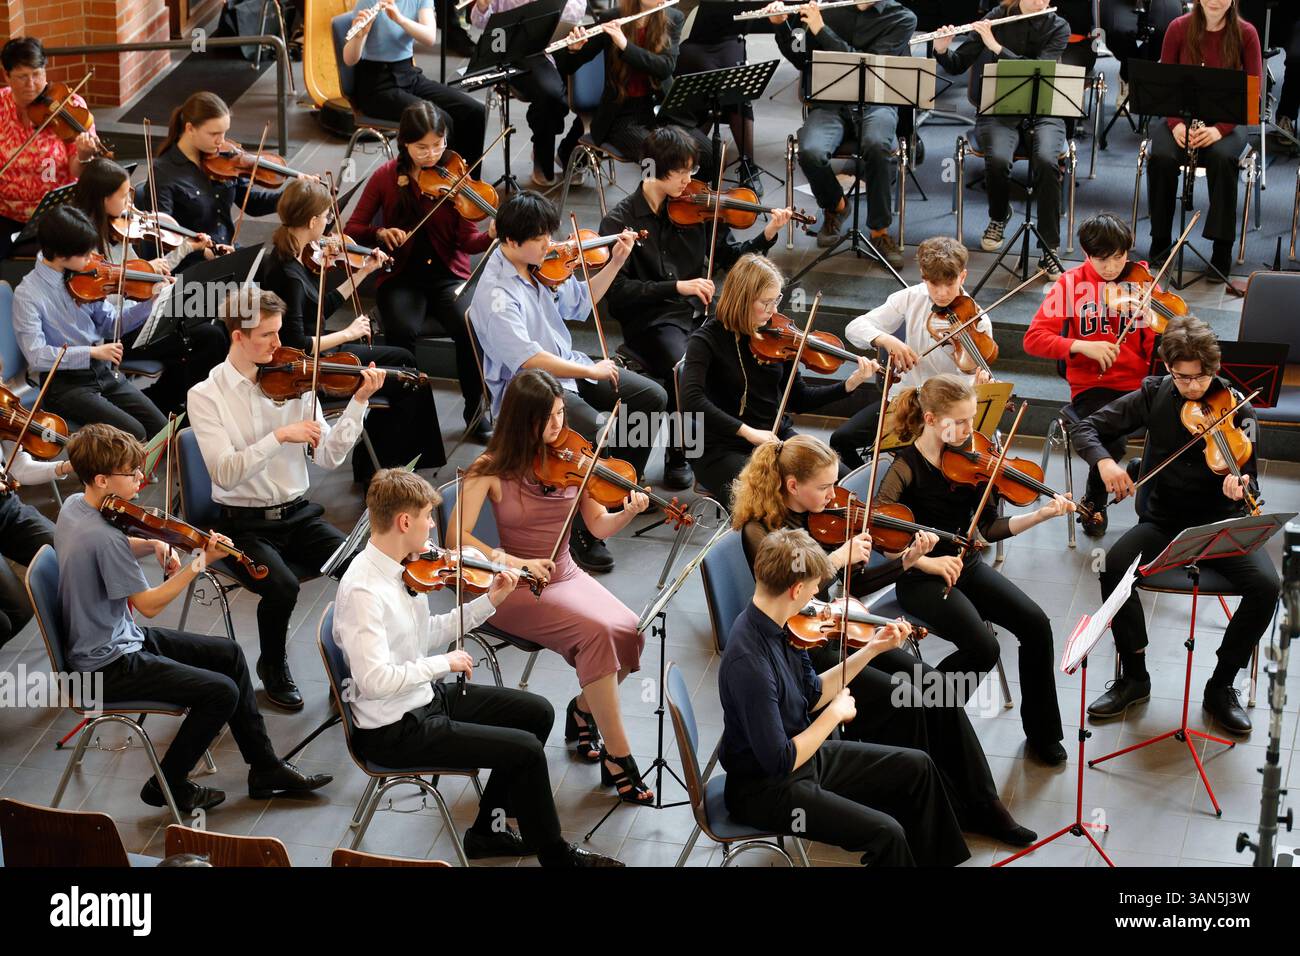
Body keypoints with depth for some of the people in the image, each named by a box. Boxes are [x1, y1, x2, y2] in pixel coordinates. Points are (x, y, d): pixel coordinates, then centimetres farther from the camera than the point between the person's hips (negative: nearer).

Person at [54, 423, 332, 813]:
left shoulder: (74, 505, 0)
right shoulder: (103, 537, -29)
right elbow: (150, 604, -22)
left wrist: (152, 546, 0)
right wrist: (202, 562, -21)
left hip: (120, 635, 11)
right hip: (106, 666, -11)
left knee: (228, 653, 13)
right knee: (222, 692, -15)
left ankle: (265, 767, 20)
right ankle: (167, 785, 4)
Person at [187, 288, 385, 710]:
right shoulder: (206, 395, -6)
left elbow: (329, 456, -2)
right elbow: (225, 473, -18)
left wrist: (359, 402, -13)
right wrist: (279, 437, -27)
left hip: (298, 514, 3)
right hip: (244, 524, -3)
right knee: (282, 586, -32)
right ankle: (273, 669, 0)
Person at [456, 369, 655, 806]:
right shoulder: (492, 470, -10)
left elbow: (598, 526, -2)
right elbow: (457, 537, -15)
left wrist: (628, 514, -24)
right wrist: (515, 562, -26)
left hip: (567, 576, 5)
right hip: (517, 589, -5)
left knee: (628, 631, -22)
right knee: (596, 632, -29)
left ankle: (584, 710, 8)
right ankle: (618, 758, -20)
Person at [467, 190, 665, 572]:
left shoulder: (542, 268, 0)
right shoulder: (496, 294, -24)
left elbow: (581, 301, 18)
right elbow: (528, 360, -31)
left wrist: (615, 262, 6)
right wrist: (590, 371, -27)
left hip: (568, 366, 9)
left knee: (652, 396, 5)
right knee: (598, 435, -31)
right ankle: (583, 535, -15)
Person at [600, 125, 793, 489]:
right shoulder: (620, 222, -5)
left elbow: (731, 257, 12)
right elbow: (617, 291, -13)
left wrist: (768, 235, -5)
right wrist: (677, 287, -23)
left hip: (700, 310, 4)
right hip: (651, 320, -4)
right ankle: (677, 455, -12)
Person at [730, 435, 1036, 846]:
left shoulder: (817, 517, 5)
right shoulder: (759, 531, -15)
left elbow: (855, 585, 10)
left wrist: (907, 560, -3)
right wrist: (837, 557, -31)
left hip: (836, 632, 7)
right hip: (801, 653, -7)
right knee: (902, 699, -21)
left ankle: (980, 804, -3)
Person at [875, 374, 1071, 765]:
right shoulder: (906, 467, -16)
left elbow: (990, 529, 2)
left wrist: (1041, 514, -12)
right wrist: (927, 562, -33)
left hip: (966, 567, 6)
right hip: (922, 579, -6)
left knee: (1036, 624, -13)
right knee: (983, 647, -27)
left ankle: (1042, 734, 3)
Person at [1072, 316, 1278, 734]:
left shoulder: (1235, 407, -8)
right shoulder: (1154, 396, -3)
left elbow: (1249, 477, -10)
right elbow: (1087, 428, -1)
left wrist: (1240, 488, -36)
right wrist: (1103, 461, -24)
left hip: (1220, 520, -1)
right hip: (1163, 520, 1)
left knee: (1266, 585, -28)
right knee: (1113, 566, -28)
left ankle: (1221, 687, -6)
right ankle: (1134, 677, -8)